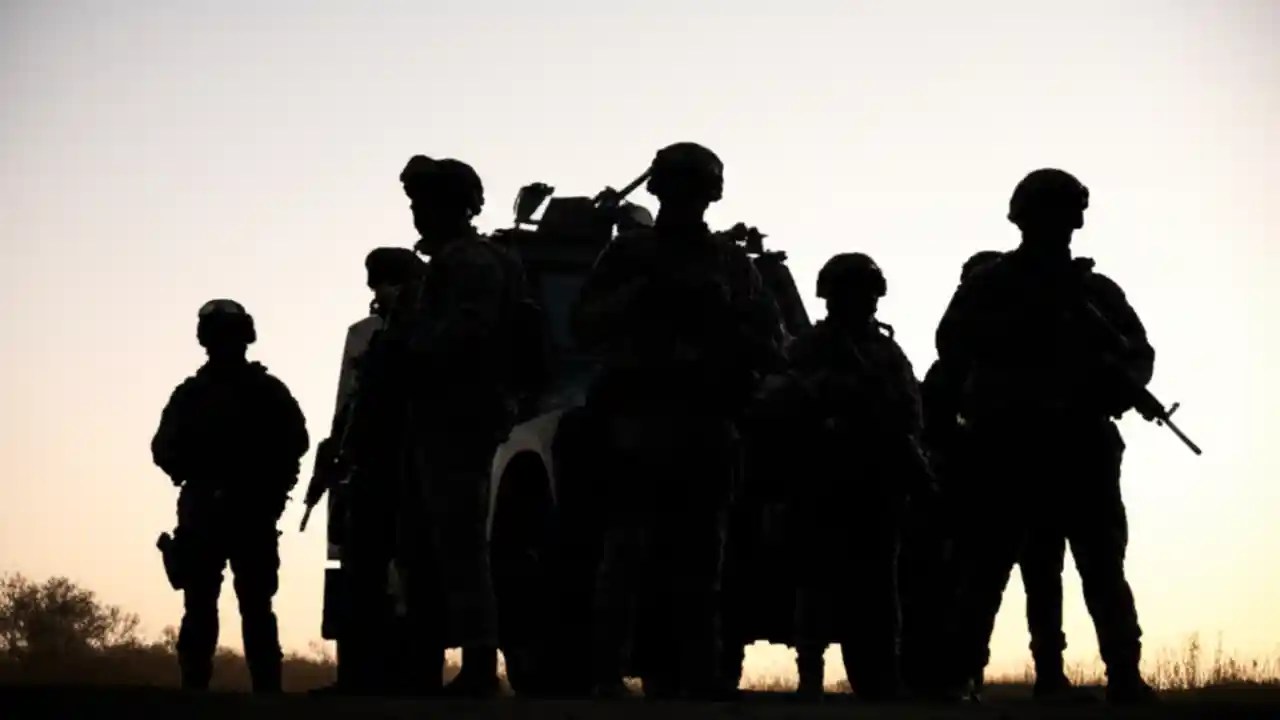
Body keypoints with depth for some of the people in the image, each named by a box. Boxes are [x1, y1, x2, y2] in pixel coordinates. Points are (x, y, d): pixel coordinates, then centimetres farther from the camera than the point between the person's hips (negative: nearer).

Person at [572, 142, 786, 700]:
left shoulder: (732, 264, 16)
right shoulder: (628, 254, 12)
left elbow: (771, 348, 11)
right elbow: (584, 326, 3)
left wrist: (723, 317, -8)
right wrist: (639, 296, -11)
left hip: (707, 430, 2)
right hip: (639, 422, -2)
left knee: (698, 564, 3)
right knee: (629, 559, -11)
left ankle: (701, 682, 4)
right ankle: (608, 679, -12)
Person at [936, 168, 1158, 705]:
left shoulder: (1094, 290, 16)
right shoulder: (990, 285, 9)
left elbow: (1140, 353, 10)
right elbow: (952, 345, -5)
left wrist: (1121, 379, -12)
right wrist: (1019, 324, -15)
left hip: (1082, 441, 2)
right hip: (1008, 441, -2)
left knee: (1104, 570, -2)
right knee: (985, 569, -3)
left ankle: (1126, 677, -2)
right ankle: (958, 676, -3)